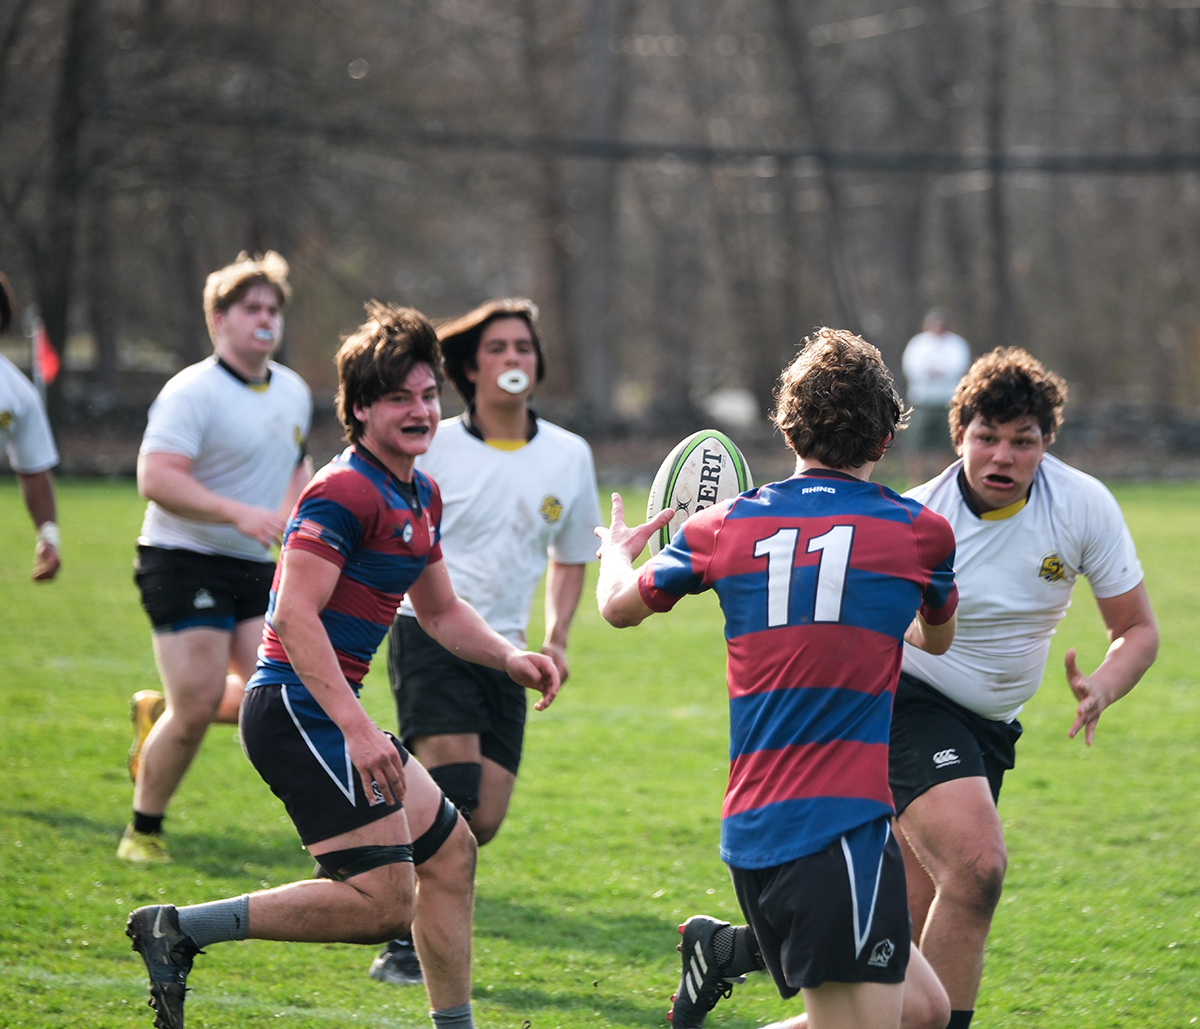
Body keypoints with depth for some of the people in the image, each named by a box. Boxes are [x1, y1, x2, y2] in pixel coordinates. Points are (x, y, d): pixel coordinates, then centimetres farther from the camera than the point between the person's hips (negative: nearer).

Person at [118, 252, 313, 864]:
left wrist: (295, 506, 8)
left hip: (256, 567, 7)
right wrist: (240, 513, -30)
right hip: (184, 561, -7)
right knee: (197, 707, -12)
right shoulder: (192, 393, -13)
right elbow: (155, 478, -23)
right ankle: (143, 831, 8)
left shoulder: (294, 393, 12)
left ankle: (159, 713, 19)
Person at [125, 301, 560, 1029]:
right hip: (298, 712, -11)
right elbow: (295, 615, -24)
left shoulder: (421, 498, 16)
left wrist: (509, 656, 10)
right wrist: (356, 729, -30)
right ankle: (183, 929, -12)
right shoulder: (345, 492, -16)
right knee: (385, 901, -17)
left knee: (450, 849, 19)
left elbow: (442, 611, 29)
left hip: (331, 715, 11)